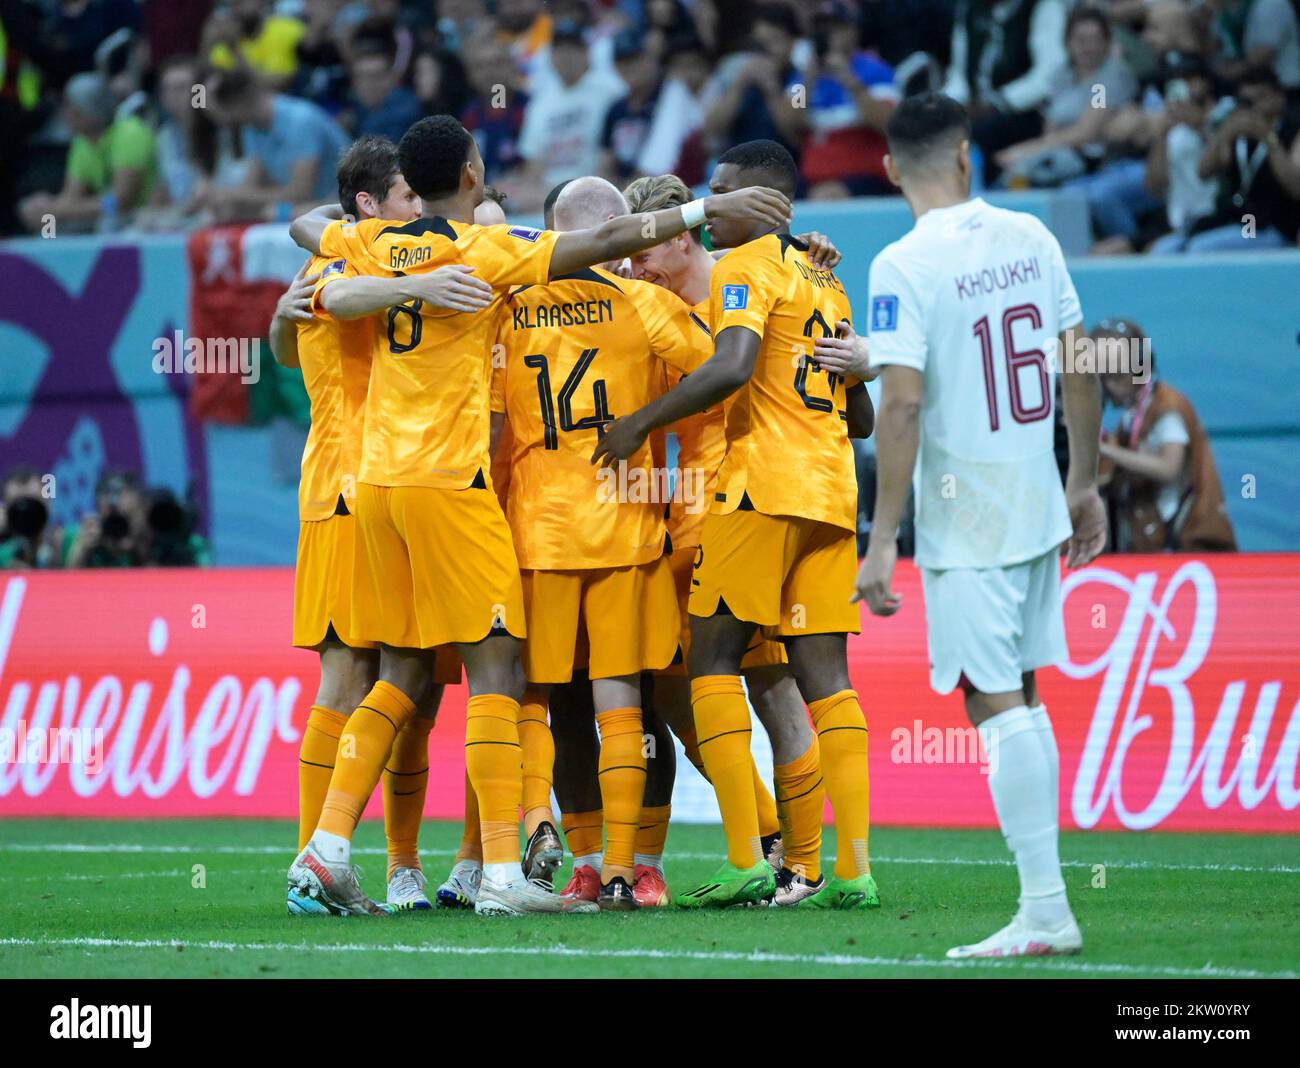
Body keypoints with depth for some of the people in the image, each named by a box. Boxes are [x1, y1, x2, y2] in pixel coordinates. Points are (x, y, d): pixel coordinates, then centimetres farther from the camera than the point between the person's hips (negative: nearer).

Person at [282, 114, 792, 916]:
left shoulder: (375, 244, 10)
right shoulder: (484, 249, -7)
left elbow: (305, 226, 31)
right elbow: (607, 243, -12)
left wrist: (355, 208, 48)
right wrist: (708, 209, -7)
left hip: (378, 482, 7)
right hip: (449, 480, -7)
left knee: (402, 676, 14)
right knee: (497, 670, -5)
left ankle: (327, 847, 7)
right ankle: (501, 873, -11)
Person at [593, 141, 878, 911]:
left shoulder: (748, 266, -4)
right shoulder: (823, 279, 22)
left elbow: (732, 367, -22)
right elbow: (862, 415, 24)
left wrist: (642, 422, -14)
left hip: (765, 486, -8)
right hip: (831, 490, 8)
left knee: (713, 662, -2)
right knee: (824, 674, 4)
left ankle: (747, 861, -10)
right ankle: (855, 870, -4)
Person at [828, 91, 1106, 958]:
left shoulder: (904, 267, -15)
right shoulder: (1029, 238, 3)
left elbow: (904, 405, -20)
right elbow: (1079, 366, 9)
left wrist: (882, 541, -17)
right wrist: (1085, 483, 19)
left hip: (966, 523, -6)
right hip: (1038, 506, 6)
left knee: (997, 705, -5)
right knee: (1022, 696, 15)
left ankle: (1046, 910, -9)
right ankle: (1046, 905, 17)